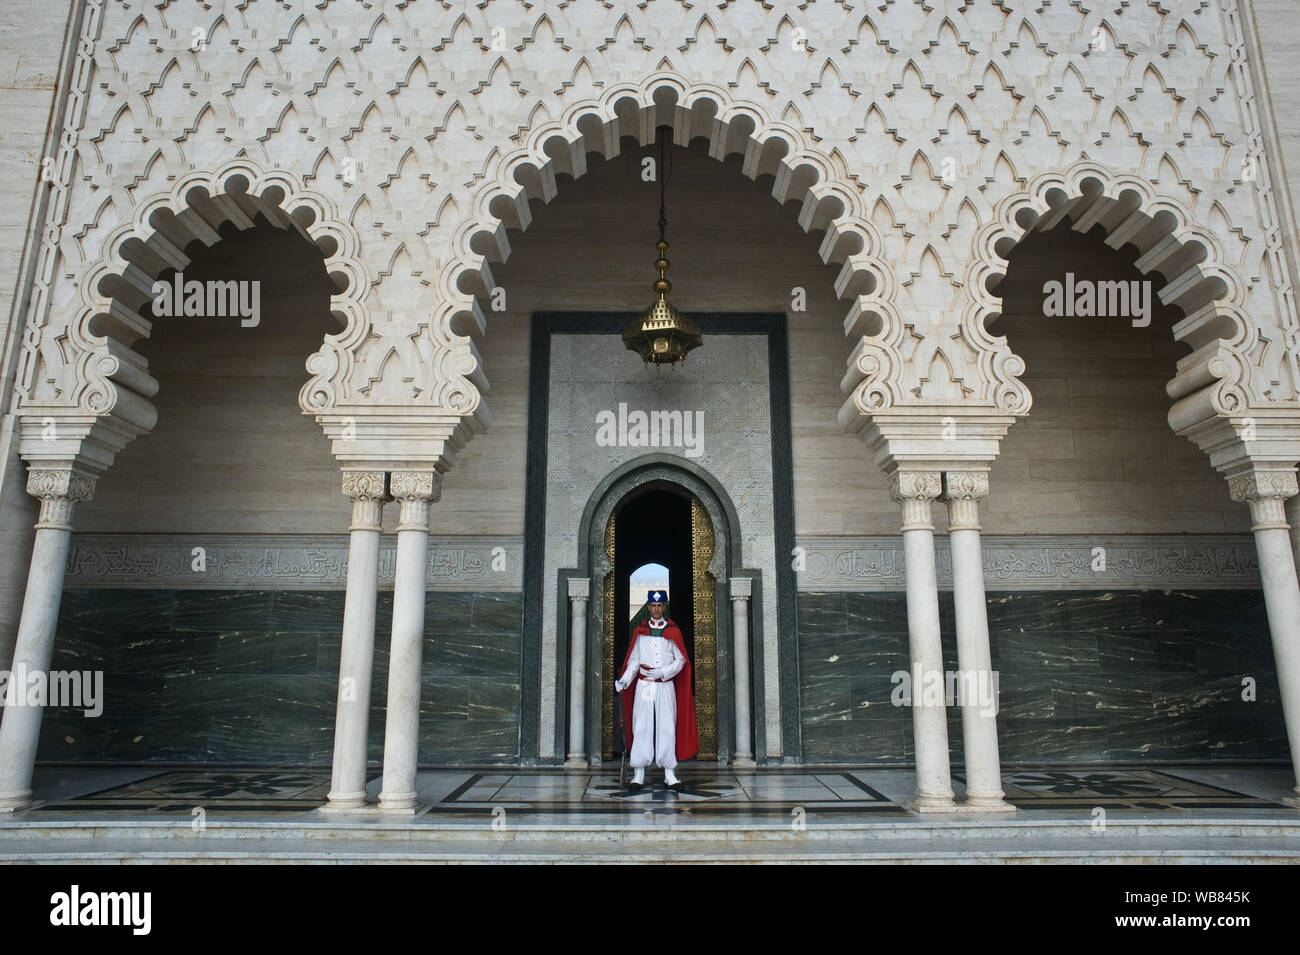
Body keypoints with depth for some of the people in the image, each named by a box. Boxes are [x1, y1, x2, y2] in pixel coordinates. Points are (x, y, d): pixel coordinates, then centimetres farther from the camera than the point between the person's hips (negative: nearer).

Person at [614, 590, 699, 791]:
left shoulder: (673, 631, 4)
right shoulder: (640, 631, 9)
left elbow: (681, 660, 2)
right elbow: (634, 661, 10)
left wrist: (662, 673, -11)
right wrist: (624, 680, -4)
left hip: (666, 685, -1)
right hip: (643, 685, 1)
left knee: (667, 727, -1)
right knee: (641, 727, -1)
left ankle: (669, 774, 6)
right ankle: (639, 774, 5)